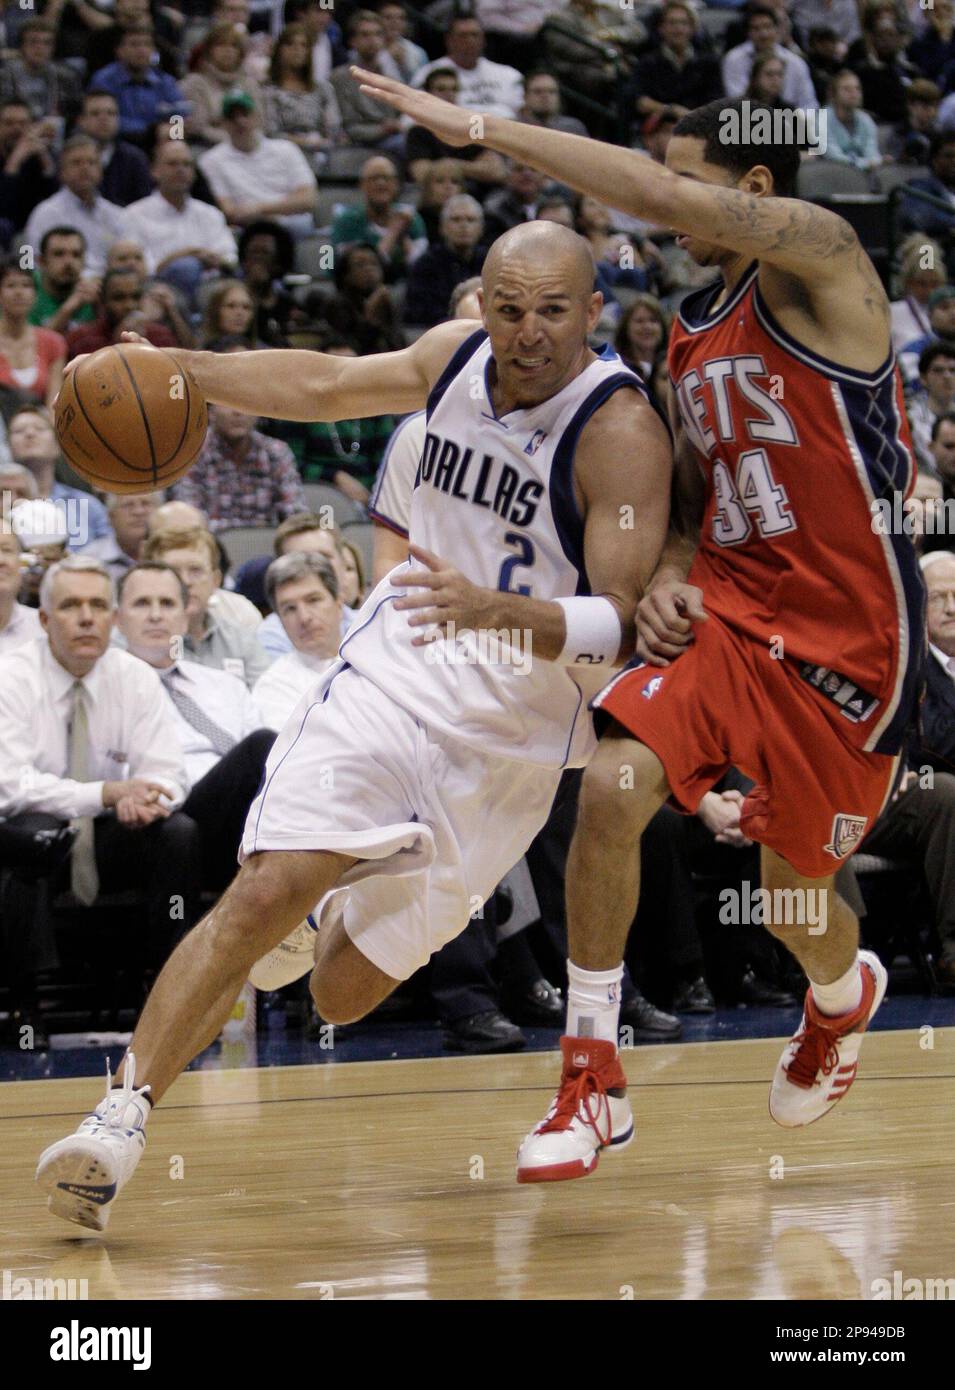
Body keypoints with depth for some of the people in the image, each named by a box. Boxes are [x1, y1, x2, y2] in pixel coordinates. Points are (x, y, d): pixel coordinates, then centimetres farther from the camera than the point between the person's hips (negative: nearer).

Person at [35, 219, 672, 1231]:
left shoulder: (621, 432, -19)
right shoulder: (456, 356, -1)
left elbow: (621, 626, -24)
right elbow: (327, 386, 19)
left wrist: (495, 610, -41)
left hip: (511, 738, -3)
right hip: (392, 675, 3)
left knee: (344, 998, 6)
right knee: (261, 895, -19)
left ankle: (319, 930, 42)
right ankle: (123, 1117, -12)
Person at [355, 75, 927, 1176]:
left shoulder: (822, 258, -13)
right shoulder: (690, 331, 12)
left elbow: (658, 195, -28)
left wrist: (480, 127, -26)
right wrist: (668, 579, -2)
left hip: (849, 632, -6)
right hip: (725, 610, 6)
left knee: (794, 887, 7)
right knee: (611, 786, -18)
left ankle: (842, 995, 46)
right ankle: (592, 1080, -7)